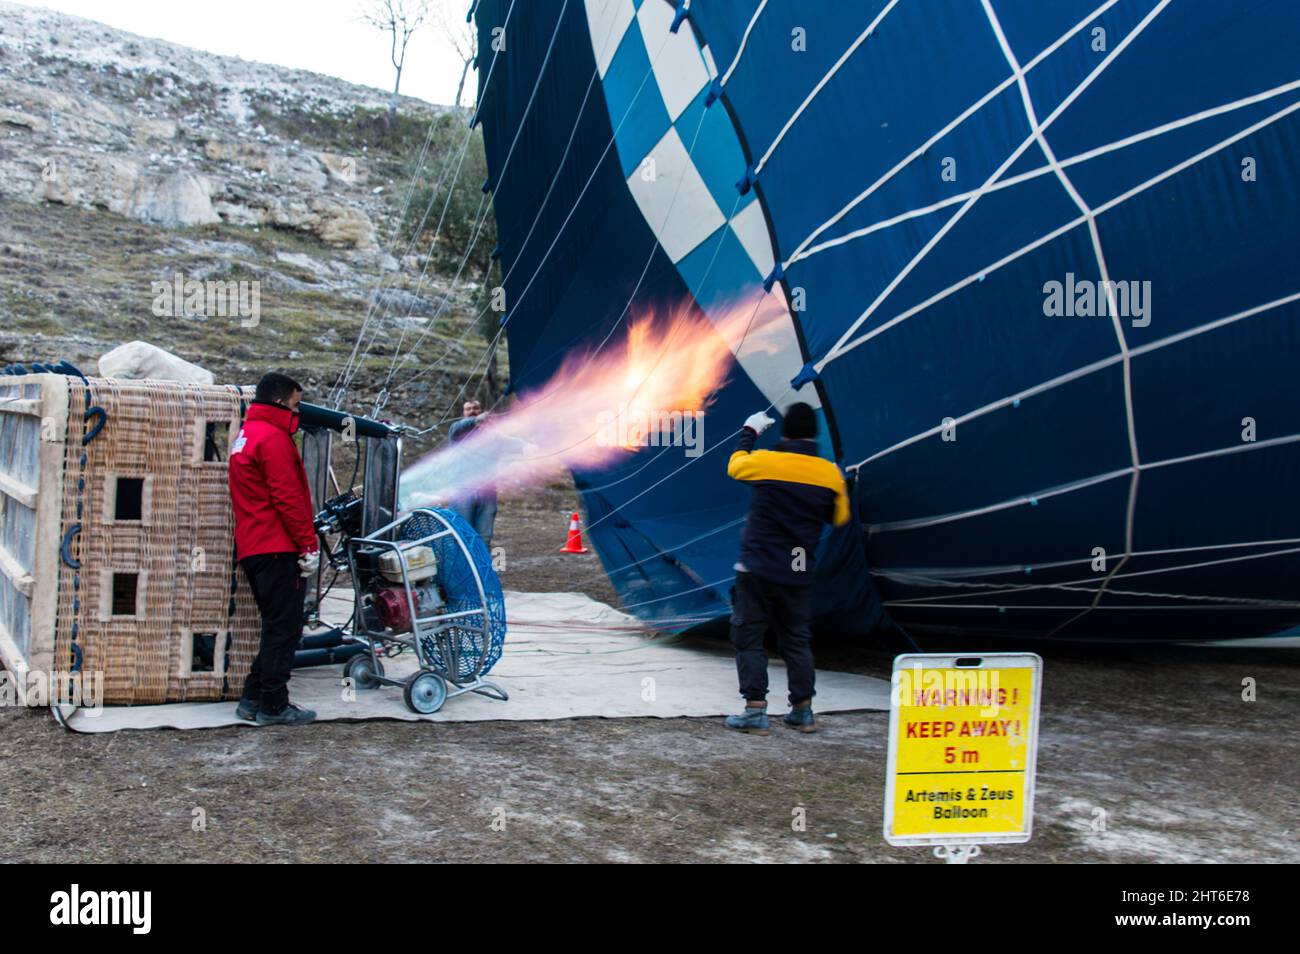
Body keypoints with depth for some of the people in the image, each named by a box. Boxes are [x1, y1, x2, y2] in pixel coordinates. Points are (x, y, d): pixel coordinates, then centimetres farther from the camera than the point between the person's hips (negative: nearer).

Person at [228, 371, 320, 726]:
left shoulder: (245, 435, 21)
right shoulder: (274, 437, -11)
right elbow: (288, 498, -17)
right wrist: (309, 545, -13)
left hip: (252, 549, 10)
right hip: (278, 549, -10)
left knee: (276, 626, 16)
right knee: (284, 627, -4)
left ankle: (253, 699, 19)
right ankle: (273, 706, 1)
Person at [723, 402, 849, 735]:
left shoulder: (764, 461, -10)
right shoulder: (830, 473, -3)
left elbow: (735, 466, 13)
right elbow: (840, 518, 11)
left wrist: (749, 432, 27)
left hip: (757, 569, -3)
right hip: (798, 573, 4)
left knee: (749, 638, 4)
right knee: (797, 641, 16)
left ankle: (755, 711, -1)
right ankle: (803, 711, 22)